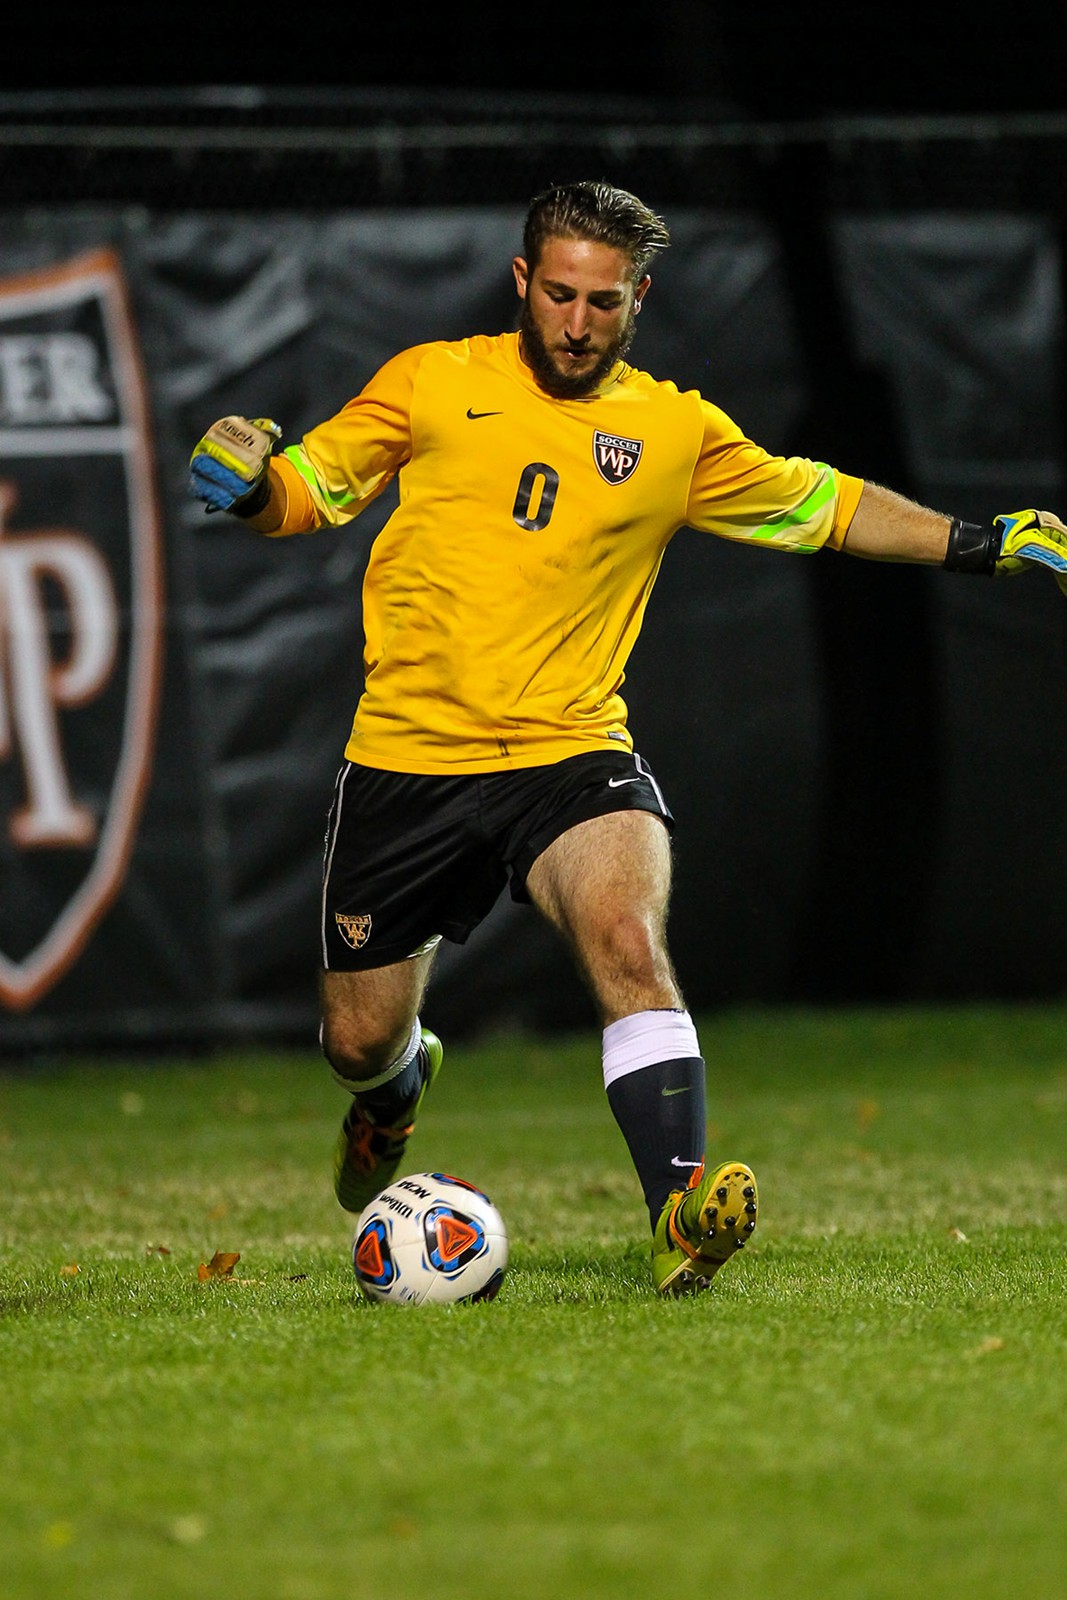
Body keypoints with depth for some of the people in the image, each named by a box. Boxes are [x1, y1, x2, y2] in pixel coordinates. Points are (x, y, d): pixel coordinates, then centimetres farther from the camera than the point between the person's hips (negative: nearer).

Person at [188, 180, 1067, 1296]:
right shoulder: (432, 383, 3)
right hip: (408, 756, 1)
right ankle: (396, 1088, 48)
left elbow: (827, 506, 17)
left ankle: (678, 1220, -38)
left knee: (627, 938, -30)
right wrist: (245, 479, -15)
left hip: (571, 753, 0)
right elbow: (305, 492, 7)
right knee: (361, 1039, 8)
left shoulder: (675, 432, 7)